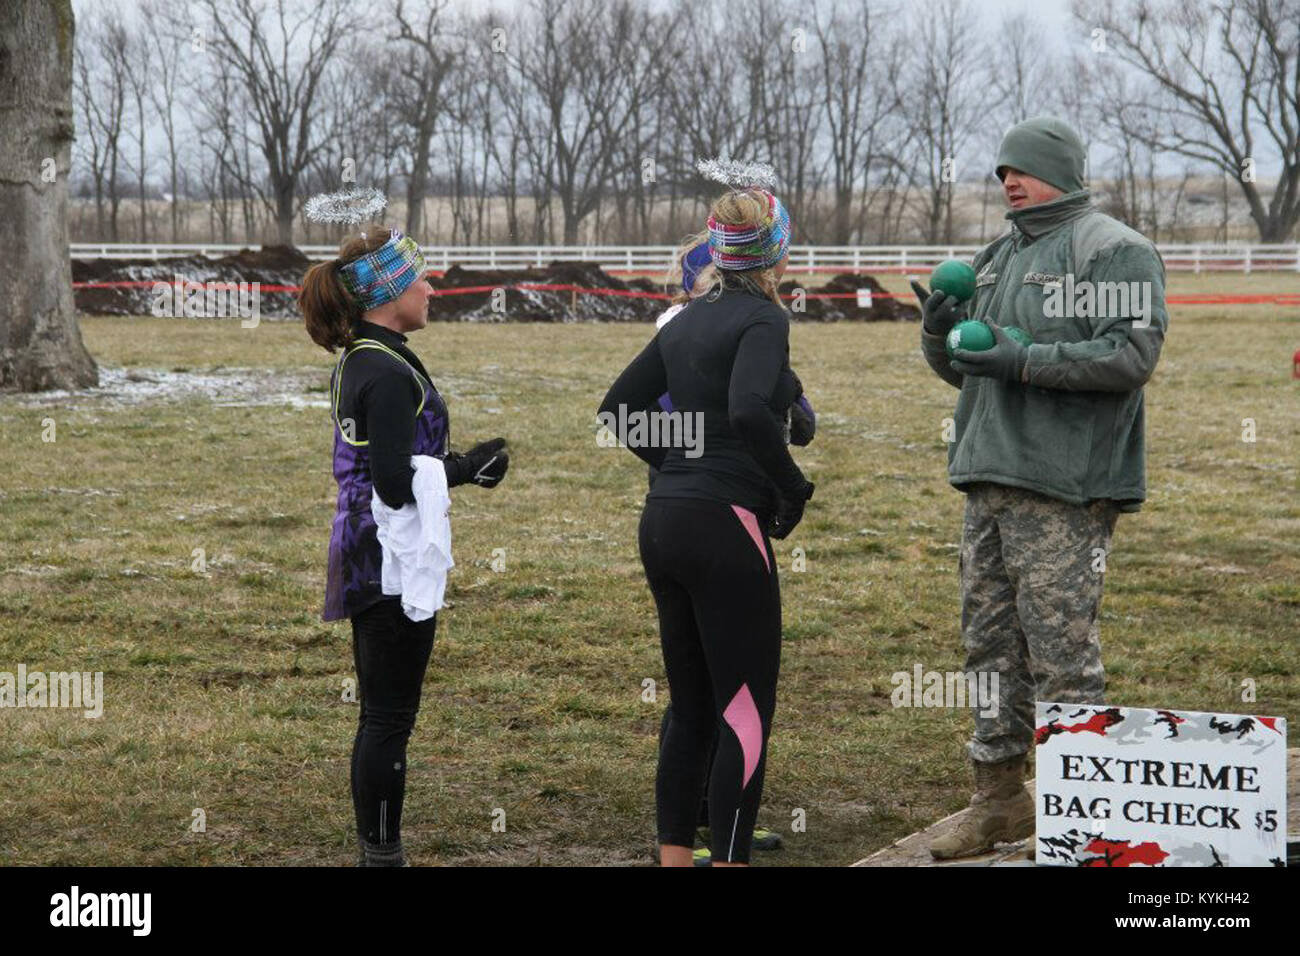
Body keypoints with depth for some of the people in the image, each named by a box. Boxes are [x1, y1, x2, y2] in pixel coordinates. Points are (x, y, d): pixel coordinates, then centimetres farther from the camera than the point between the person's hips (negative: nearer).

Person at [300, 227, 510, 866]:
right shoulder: (389, 373, -18)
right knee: (390, 719, -3)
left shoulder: (356, 364, 12)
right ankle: (383, 853, 3)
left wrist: (462, 463, 10)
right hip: (393, 559, -10)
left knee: (379, 716, 15)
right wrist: (470, 468, -12)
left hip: (363, 556, 10)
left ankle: (374, 852, 21)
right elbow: (396, 485, -23)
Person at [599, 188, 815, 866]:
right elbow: (748, 411, -26)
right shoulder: (762, 317, -9)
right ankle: (729, 857, -3)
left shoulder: (686, 321, 14)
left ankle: (673, 855, 19)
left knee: (691, 709, 15)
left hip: (664, 523, 8)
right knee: (746, 715, -2)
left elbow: (617, 407, 19)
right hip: (725, 528, -8)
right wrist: (794, 489, -13)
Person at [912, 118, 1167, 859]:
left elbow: (1133, 354, -17)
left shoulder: (1113, 251, -6)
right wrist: (941, 333, 1)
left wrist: (1023, 360, -20)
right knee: (992, 642, 11)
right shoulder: (997, 258, 20)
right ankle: (999, 800, 19)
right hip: (990, 477, 8)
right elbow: (962, 371, 24)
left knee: (1061, 645, -8)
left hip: (1065, 488, -8)